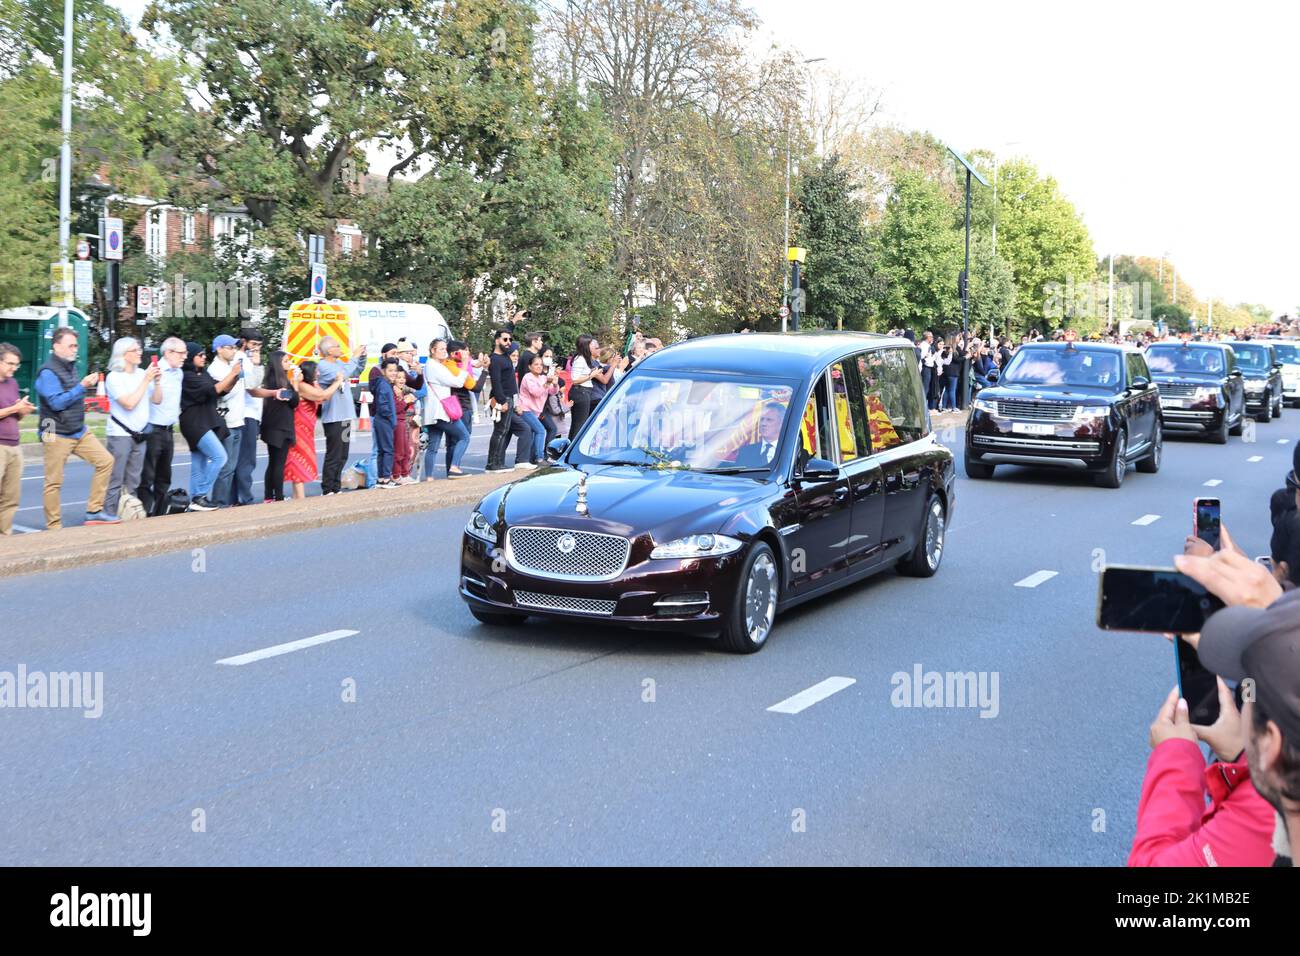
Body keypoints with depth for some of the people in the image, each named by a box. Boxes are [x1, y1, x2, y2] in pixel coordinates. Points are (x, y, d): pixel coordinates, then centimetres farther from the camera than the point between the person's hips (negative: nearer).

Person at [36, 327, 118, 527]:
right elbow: (57, 402, -23)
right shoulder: (48, 372, -14)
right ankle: (54, 527, 8)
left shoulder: (70, 367, 12)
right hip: (57, 435, -8)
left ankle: (94, 511, 6)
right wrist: (82, 386, -24)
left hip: (80, 432, 8)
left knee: (105, 461, 0)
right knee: (54, 482, -1)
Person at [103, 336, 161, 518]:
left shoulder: (142, 373, 8)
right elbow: (129, 403, -19)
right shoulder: (114, 377, -9)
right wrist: (146, 381, -16)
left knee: (132, 482, 10)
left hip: (139, 435, 6)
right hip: (120, 435, -6)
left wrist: (157, 382, -5)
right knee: (115, 482, -6)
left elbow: (157, 400, 10)